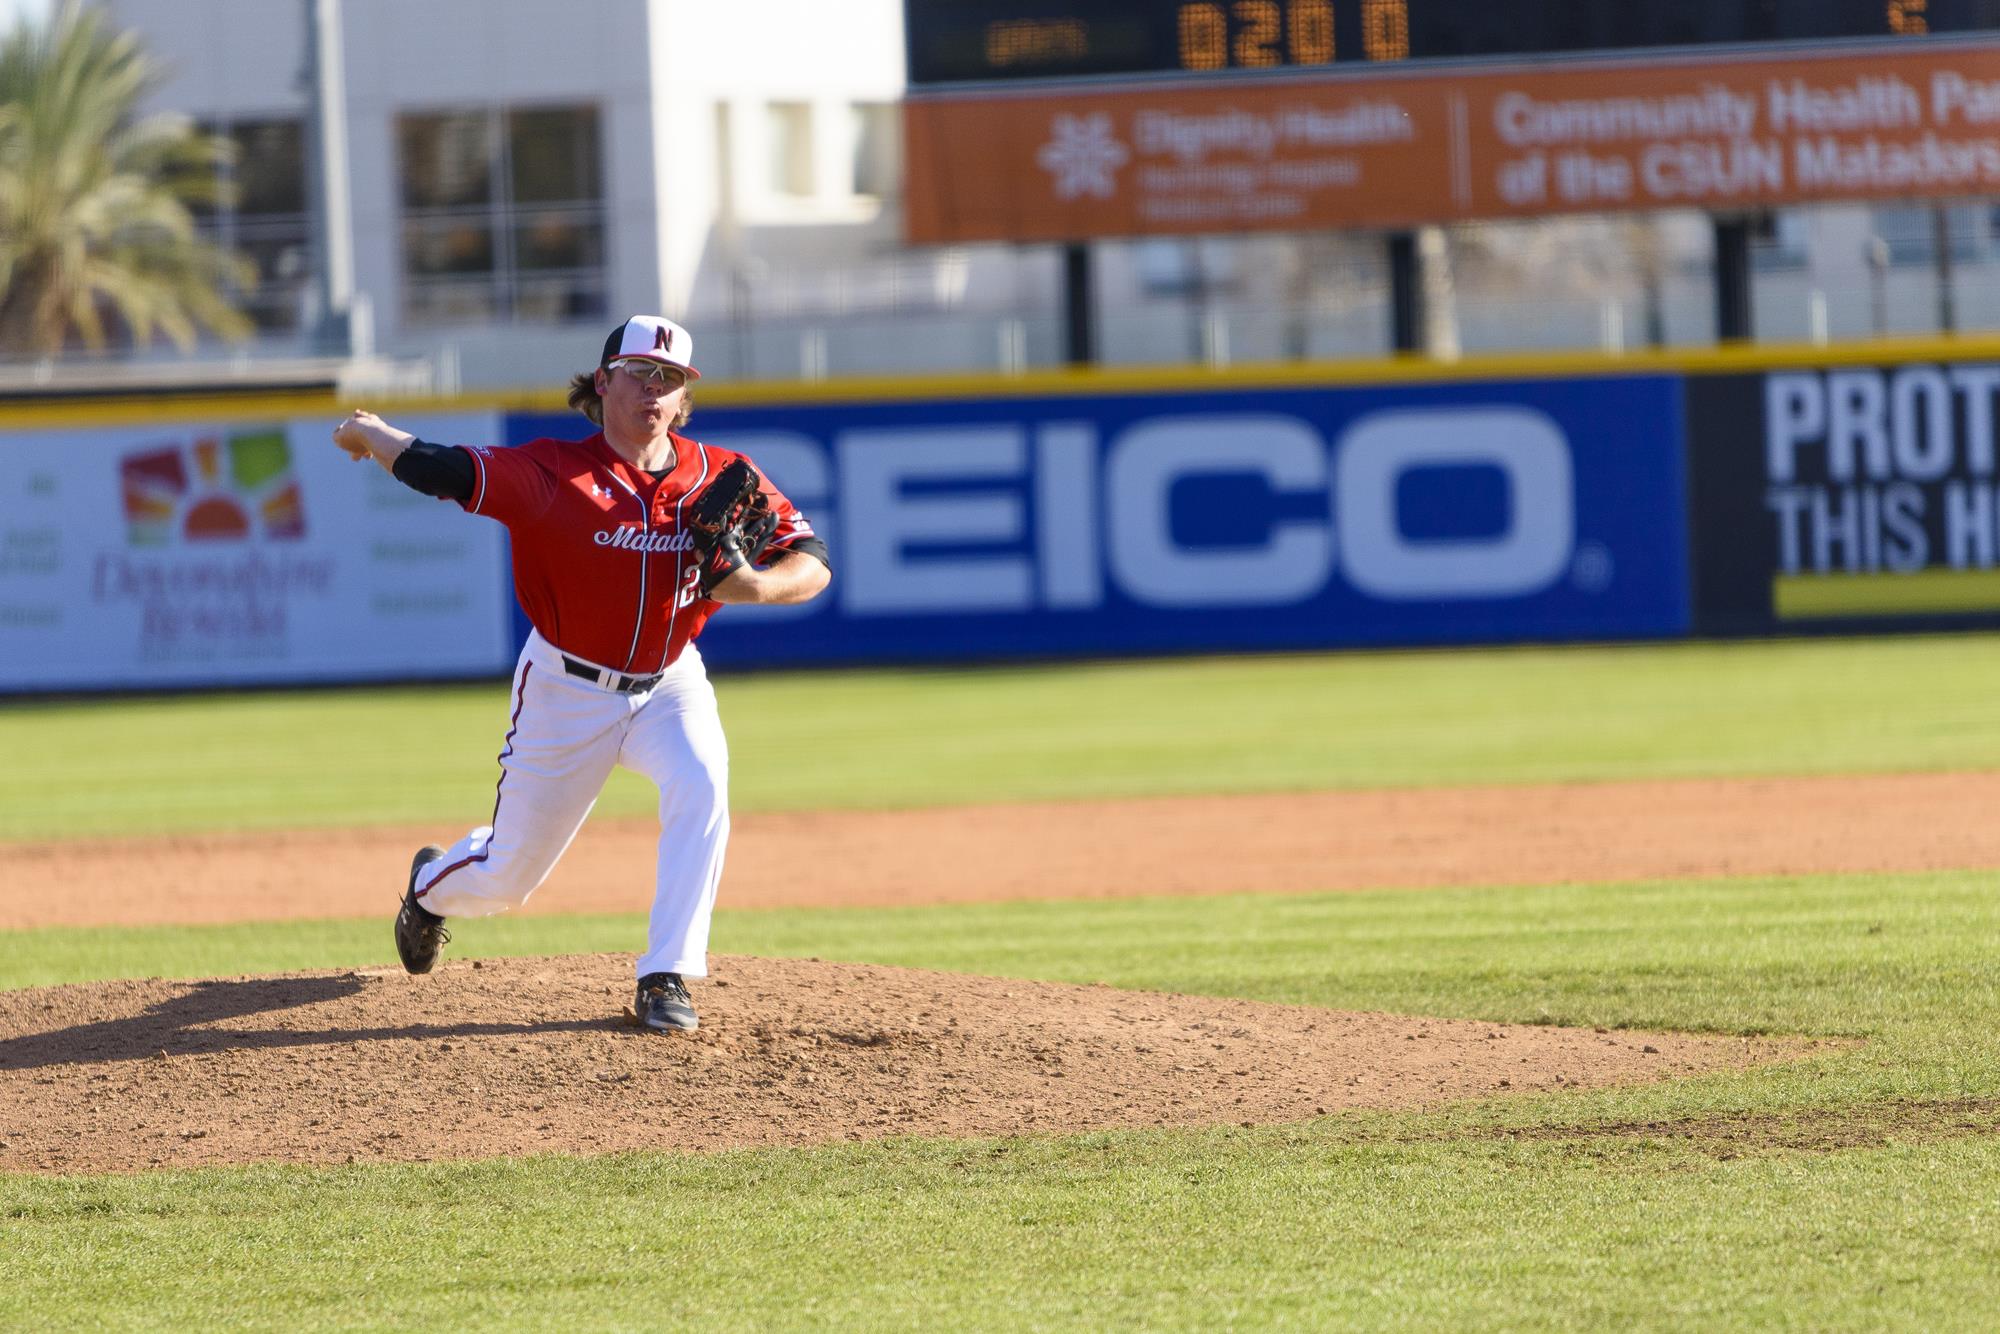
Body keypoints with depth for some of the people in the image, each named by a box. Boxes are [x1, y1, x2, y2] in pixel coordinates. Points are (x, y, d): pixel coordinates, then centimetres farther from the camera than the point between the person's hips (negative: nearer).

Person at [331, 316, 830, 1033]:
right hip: (566, 692, -2)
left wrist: (754, 584, -31)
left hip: (668, 685, 2)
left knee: (701, 786, -30)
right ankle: (432, 885, 49)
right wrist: (368, 433, -5)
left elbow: (813, 564, -11)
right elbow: (436, 469, -21)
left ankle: (666, 979, -20)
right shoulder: (557, 474, -19)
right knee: (507, 877, 9)